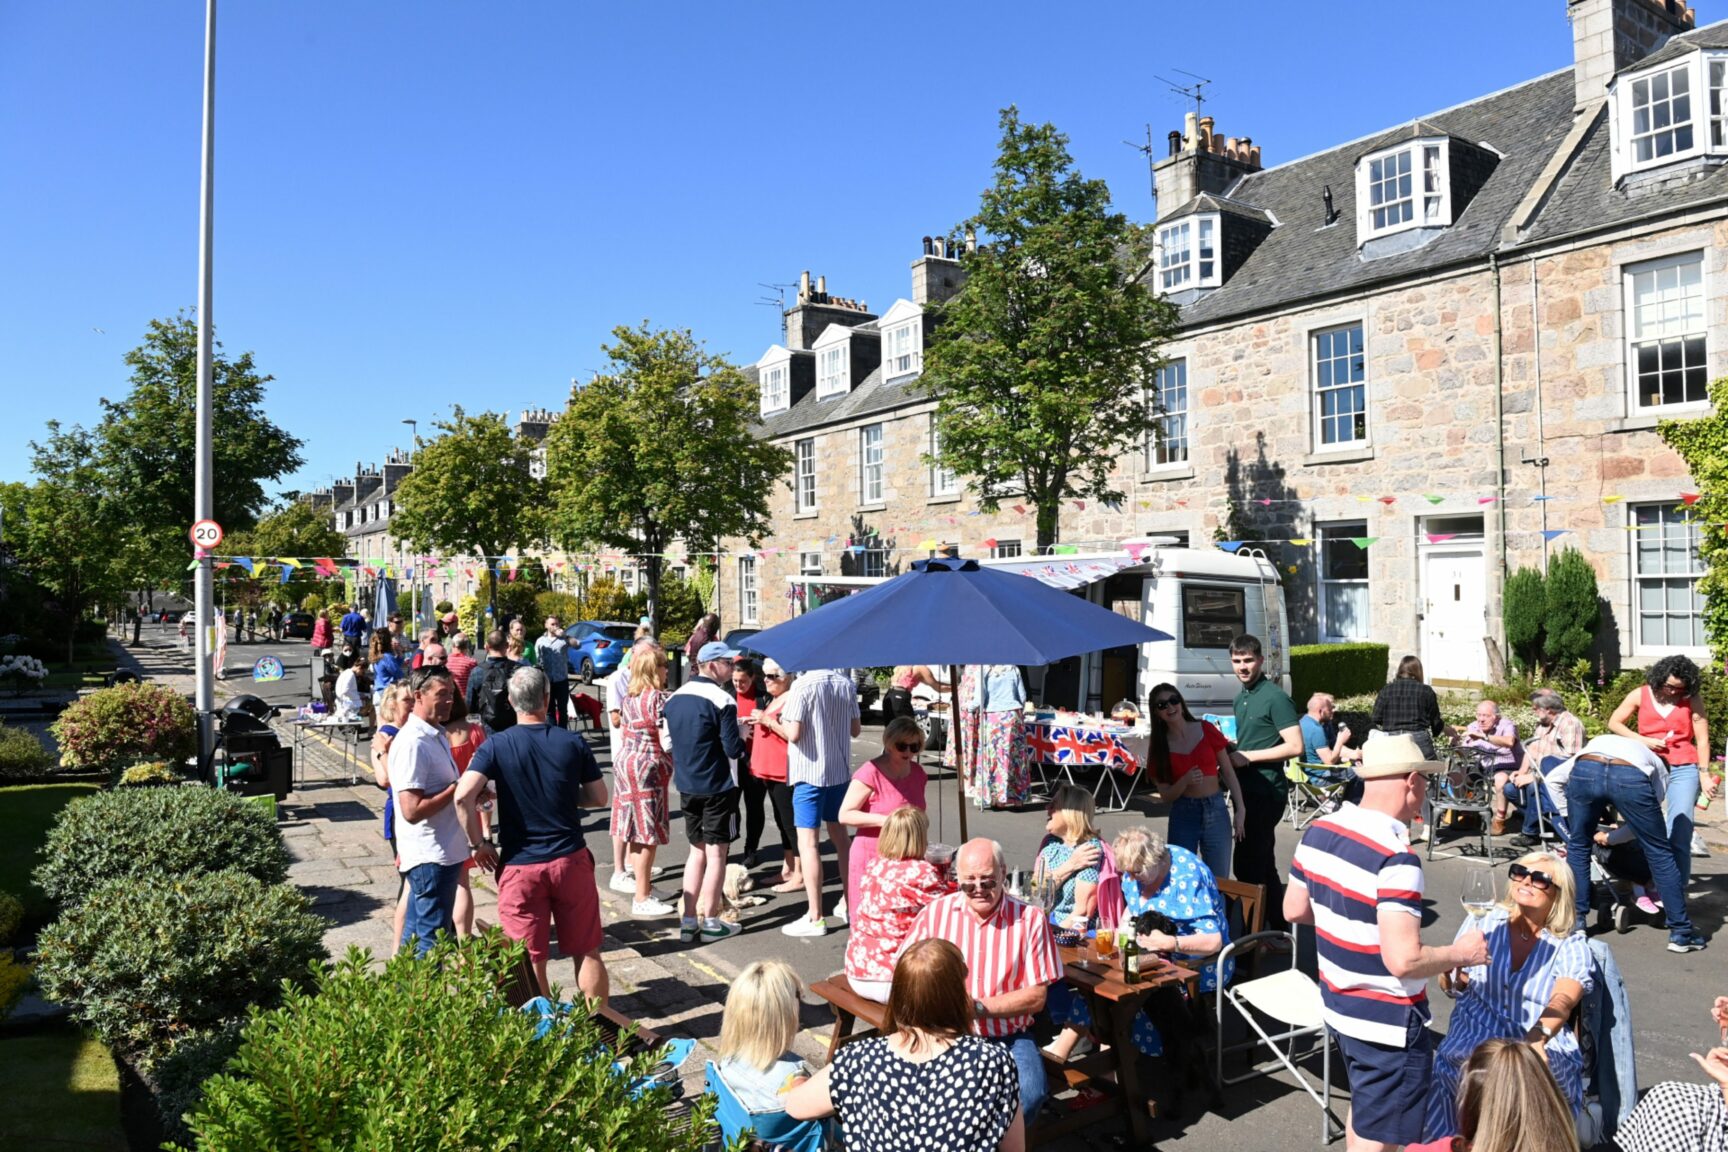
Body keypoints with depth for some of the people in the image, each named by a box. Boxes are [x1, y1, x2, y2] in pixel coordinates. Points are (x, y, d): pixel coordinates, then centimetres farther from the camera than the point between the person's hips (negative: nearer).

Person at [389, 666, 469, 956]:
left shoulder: (437, 736, 11)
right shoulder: (413, 743, -20)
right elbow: (412, 810, -25)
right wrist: (457, 789, -18)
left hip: (444, 853, 10)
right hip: (430, 857, -10)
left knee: (416, 932, 19)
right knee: (431, 942, -1)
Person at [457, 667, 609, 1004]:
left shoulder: (496, 746, -8)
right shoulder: (574, 743, -4)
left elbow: (464, 796, -20)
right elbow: (599, 798, 3)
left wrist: (477, 844, -7)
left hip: (520, 865, -1)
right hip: (571, 861, 1)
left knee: (531, 961, 9)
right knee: (587, 952, 15)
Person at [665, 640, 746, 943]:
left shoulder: (674, 698, 5)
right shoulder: (721, 699, -17)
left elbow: (668, 743, 12)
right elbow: (733, 749, -17)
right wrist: (741, 737, 2)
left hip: (687, 786, 7)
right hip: (718, 787, -7)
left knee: (697, 851, 17)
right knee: (716, 854, 5)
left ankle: (689, 920, 18)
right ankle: (710, 922, 12)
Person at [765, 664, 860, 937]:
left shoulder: (802, 686, -15)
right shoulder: (846, 684, 3)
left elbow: (793, 733, -19)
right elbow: (856, 729, 10)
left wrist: (771, 722, -2)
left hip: (809, 771, -6)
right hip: (840, 770, 6)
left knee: (807, 841, -2)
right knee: (840, 835, 18)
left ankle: (815, 917, 0)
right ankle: (849, 904, 27)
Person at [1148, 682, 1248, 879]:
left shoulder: (1206, 730, -3)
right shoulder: (1160, 747, -1)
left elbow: (1228, 772, 2)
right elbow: (1166, 796, -2)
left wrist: (1241, 810, -4)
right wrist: (1185, 781, -20)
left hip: (1215, 811, 0)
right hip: (1183, 816, 0)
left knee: (1219, 880, 5)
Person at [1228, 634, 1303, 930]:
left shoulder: (1275, 698, -13)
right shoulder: (1241, 698, 13)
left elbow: (1295, 746, -19)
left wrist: (1247, 756, -17)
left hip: (1266, 792, -9)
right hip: (1247, 790, 9)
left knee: (1248, 863, -9)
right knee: (1262, 862, 17)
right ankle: (1277, 925, 28)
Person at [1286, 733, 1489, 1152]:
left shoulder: (1319, 830, -3)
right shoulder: (1395, 857, -27)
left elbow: (1294, 910, 8)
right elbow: (1403, 960, -29)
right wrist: (1463, 952, -13)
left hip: (1339, 1004, 7)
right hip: (1388, 1022, -7)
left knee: (1363, 1112, 28)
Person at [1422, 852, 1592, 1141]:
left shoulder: (1571, 945, 5)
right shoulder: (1483, 922, 10)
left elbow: (1564, 1000, -15)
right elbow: (1451, 985, 6)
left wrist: (1538, 1037, -36)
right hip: (1473, 1043, 1)